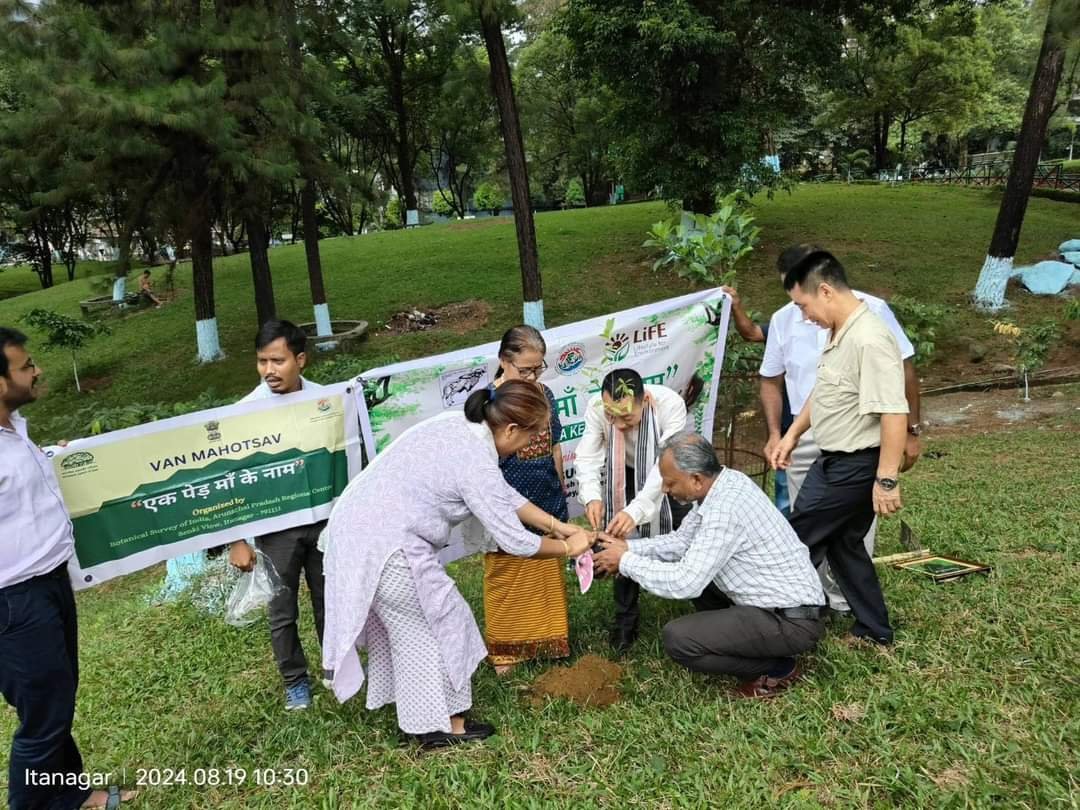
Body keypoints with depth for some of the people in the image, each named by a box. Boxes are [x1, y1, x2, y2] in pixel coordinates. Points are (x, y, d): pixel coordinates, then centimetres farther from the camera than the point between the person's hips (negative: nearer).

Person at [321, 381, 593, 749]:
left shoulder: (463, 426, 6)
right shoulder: (476, 463, -22)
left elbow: (503, 494, 14)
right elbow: (514, 540, -16)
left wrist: (556, 524, 14)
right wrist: (567, 547, 1)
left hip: (359, 525, 10)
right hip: (384, 545, -10)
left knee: (406, 622, 22)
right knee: (441, 622, 7)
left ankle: (418, 715, 37)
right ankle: (443, 726, 21)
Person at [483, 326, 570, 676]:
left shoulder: (544, 394, 0)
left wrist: (561, 492, 14)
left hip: (547, 505, 5)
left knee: (548, 577, 18)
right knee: (506, 581, 11)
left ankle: (550, 639, 36)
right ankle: (505, 650, 28)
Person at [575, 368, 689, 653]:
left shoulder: (670, 404, -38)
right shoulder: (596, 407, -31)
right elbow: (587, 458, -26)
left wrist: (636, 511, -53)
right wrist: (592, 497, -46)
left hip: (664, 478, -1)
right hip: (624, 478, 1)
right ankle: (626, 617, 11)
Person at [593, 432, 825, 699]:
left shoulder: (725, 509, -28)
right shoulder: (724, 482, 0)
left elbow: (686, 583, -28)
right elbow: (683, 540, 11)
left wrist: (626, 562, -16)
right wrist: (628, 546, 1)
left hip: (791, 621, -10)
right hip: (778, 597, 10)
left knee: (677, 638, -18)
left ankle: (776, 669, 0)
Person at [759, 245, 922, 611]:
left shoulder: (871, 310, -7)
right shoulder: (783, 320, 3)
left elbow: (903, 371, -1)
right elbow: (771, 382, 12)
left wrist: (911, 431, 0)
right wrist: (775, 434, 1)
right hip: (805, 439, 3)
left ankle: (849, 605, 16)